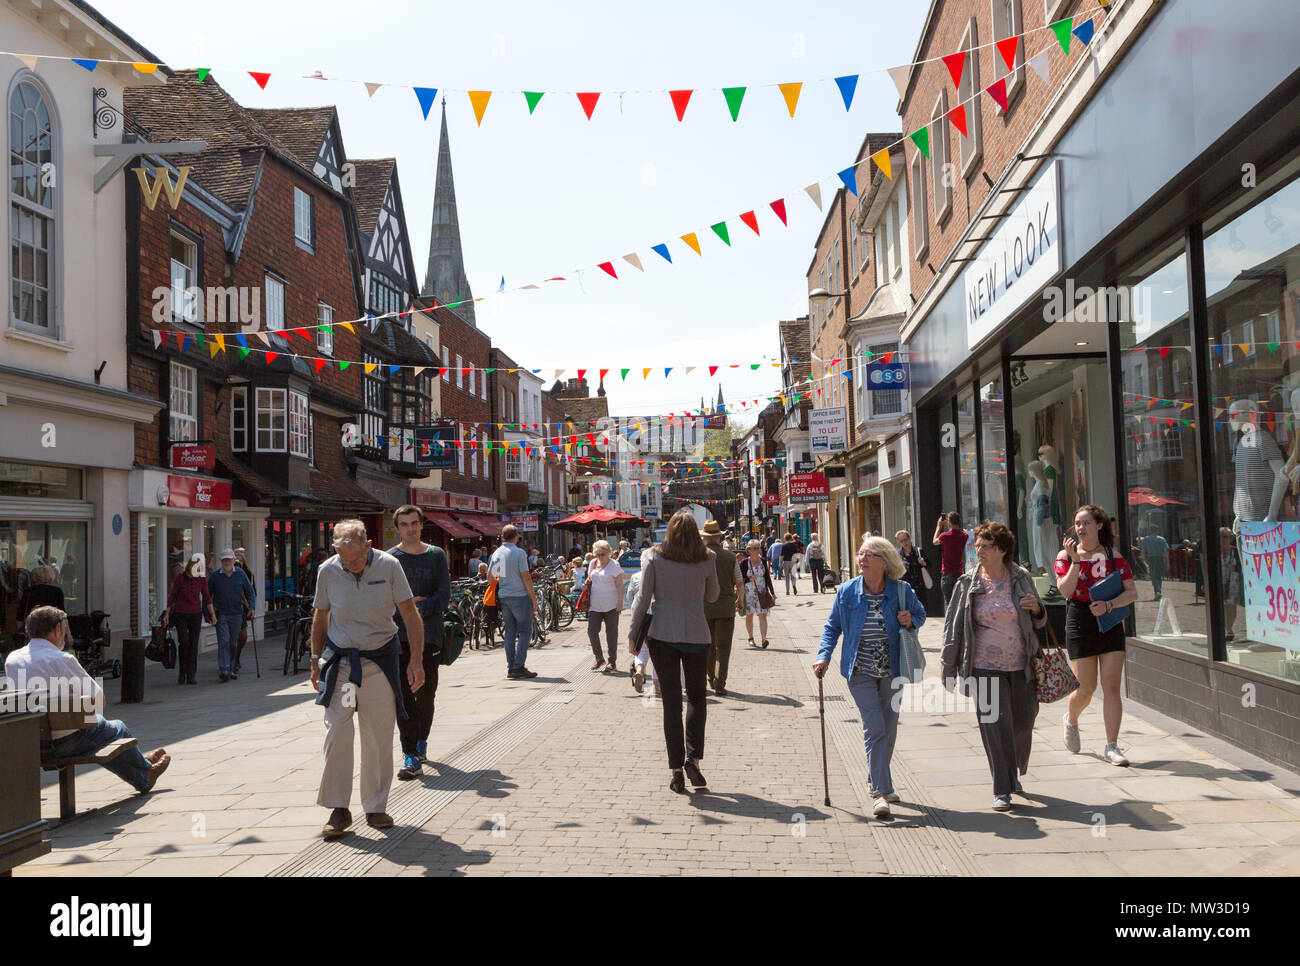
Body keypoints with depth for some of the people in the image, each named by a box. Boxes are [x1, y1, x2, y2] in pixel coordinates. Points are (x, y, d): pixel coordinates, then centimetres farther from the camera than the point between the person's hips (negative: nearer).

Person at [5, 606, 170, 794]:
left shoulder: (11, 659, 1)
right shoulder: (62, 659, -18)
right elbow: (98, 697, -12)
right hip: (66, 741, -7)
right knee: (118, 730, 22)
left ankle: (142, 779, 48)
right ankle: (146, 773, 45)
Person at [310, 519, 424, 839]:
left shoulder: (389, 566, -9)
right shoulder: (327, 571, -3)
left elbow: (410, 614, -6)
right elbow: (320, 618, 11)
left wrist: (416, 660, -12)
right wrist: (316, 661, 12)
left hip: (380, 661, -1)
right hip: (339, 660, 1)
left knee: (379, 738, 4)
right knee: (336, 734, -6)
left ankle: (376, 807, 17)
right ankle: (338, 809, 5)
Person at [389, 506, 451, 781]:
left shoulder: (436, 555, 6)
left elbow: (444, 597, -2)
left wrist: (415, 610, -12)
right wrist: (412, 602, -12)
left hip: (429, 635, 1)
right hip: (399, 637, -1)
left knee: (426, 695, 8)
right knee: (404, 696, -7)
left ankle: (421, 741, 32)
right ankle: (411, 757, -6)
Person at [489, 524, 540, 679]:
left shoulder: (496, 553, 8)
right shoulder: (519, 553, -11)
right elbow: (526, 578, -12)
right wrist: (534, 599, -7)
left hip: (503, 597, 6)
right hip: (519, 596, -6)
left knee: (510, 631, 10)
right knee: (525, 631, 0)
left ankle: (511, 667, 10)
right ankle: (518, 666, -7)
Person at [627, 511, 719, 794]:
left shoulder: (656, 558, -3)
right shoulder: (707, 560, -1)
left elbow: (643, 598, -4)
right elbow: (712, 597, 10)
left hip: (662, 635, 0)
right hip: (696, 635, 0)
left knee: (671, 702, 5)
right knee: (696, 697, 14)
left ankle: (676, 769, 4)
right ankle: (693, 757, -1)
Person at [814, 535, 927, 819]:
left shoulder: (901, 591, -5)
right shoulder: (847, 591, -5)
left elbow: (920, 614, 12)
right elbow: (833, 627, 4)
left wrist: (911, 621, -11)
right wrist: (824, 656, -9)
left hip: (892, 670, 2)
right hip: (861, 672, -2)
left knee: (888, 729, 13)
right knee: (874, 728, -13)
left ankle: (879, 782, 35)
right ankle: (881, 792, -10)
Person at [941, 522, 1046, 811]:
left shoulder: (1021, 578, 3)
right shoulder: (968, 583, -2)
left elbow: (1038, 623, 15)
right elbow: (952, 626, 2)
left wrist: (1036, 609, -9)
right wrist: (949, 669, 0)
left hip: (1021, 666, 2)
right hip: (985, 667, -2)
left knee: (1023, 724, 9)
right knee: (996, 727, -4)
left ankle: (1014, 774, 36)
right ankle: (1002, 790, 5)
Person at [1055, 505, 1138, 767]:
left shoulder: (1114, 556, 4)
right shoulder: (1066, 556, 1)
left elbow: (1132, 592, 0)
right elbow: (1065, 590, -12)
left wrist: (1109, 605, -16)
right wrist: (1076, 560, -17)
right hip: (1080, 624, -1)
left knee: (1112, 687, -4)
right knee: (1086, 688, 1)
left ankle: (1111, 747, 2)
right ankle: (1071, 719, 34)